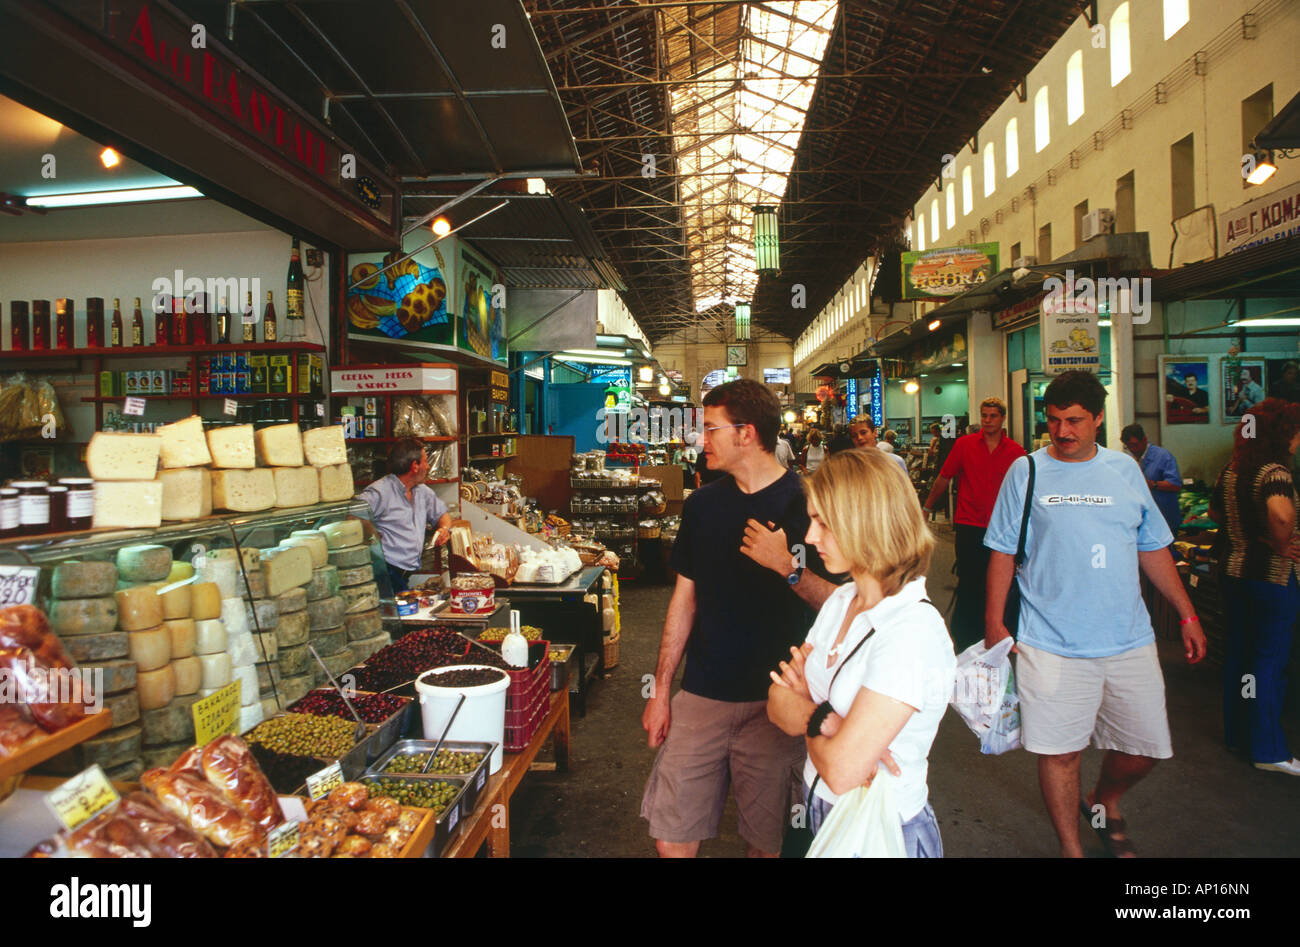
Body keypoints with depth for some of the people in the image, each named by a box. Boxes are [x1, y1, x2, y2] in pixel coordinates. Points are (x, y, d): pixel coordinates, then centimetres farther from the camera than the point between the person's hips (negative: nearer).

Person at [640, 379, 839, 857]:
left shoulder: (805, 504, -8)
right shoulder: (702, 504, 6)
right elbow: (685, 600, 10)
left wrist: (787, 566, -25)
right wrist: (661, 688, 8)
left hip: (774, 701, -3)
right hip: (701, 694, 4)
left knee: (766, 838, 12)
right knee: (671, 835, 7)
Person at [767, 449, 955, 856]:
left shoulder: (914, 632, -27)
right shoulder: (840, 602, 0)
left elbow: (842, 771, -29)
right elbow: (777, 701, -3)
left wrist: (806, 715, -11)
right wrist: (824, 718, -23)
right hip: (824, 816, 7)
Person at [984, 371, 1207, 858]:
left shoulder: (1125, 470, 7)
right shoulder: (1026, 471, -1)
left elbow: (1153, 548, 14)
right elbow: (1003, 552, 1)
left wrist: (1188, 615, 13)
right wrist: (994, 623, -3)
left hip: (1129, 639, 3)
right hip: (1052, 643, -3)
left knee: (1145, 746, 12)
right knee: (1060, 750, 4)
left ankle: (1104, 802, 42)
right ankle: (1071, 848, 24)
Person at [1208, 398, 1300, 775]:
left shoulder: (1231, 471, 4)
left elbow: (1215, 513, 18)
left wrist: (1247, 532, 11)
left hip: (1233, 570, 8)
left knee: (1238, 653, 17)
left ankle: (1237, 732, 29)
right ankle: (1268, 749, 11)